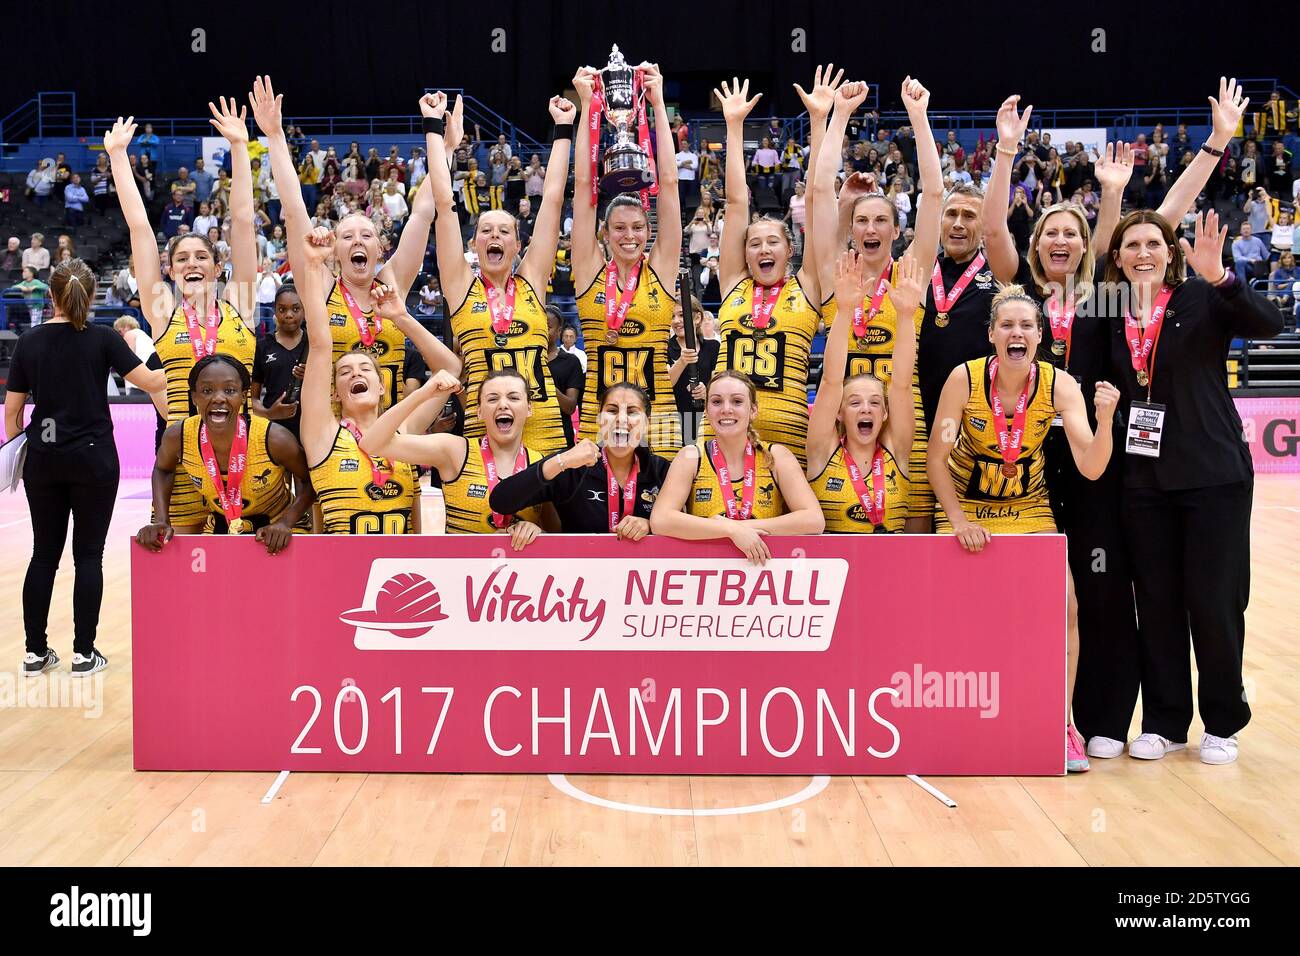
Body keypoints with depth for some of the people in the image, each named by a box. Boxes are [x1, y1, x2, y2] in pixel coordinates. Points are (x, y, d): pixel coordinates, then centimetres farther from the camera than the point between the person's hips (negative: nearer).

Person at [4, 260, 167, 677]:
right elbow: (149, 381, -5)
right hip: (94, 458, -3)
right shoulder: (102, 338, -6)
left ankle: (35, 653, 14)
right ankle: (83, 654, 5)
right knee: (89, 555, 3)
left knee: (44, 554, 10)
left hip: (43, 460, 3)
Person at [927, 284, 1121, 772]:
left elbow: (1091, 467, -24)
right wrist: (959, 521, -18)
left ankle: (1063, 725, 1)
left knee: (1064, 604, -14)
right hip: (966, 506, -1)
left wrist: (1104, 420, -40)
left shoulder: (1059, 385, -17)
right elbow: (936, 460, -13)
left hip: (1028, 508, 1)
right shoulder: (964, 377, -20)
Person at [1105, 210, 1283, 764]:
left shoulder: (1202, 300, -4)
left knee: (1214, 602, 2)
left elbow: (1269, 324, -21)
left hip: (1213, 476, -3)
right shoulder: (1111, 316, 6)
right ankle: (1164, 722, 21)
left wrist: (1219, 277, -34)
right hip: (1143, 480, 3)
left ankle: (1222, 724, 19)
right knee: (1156, 602, 8)